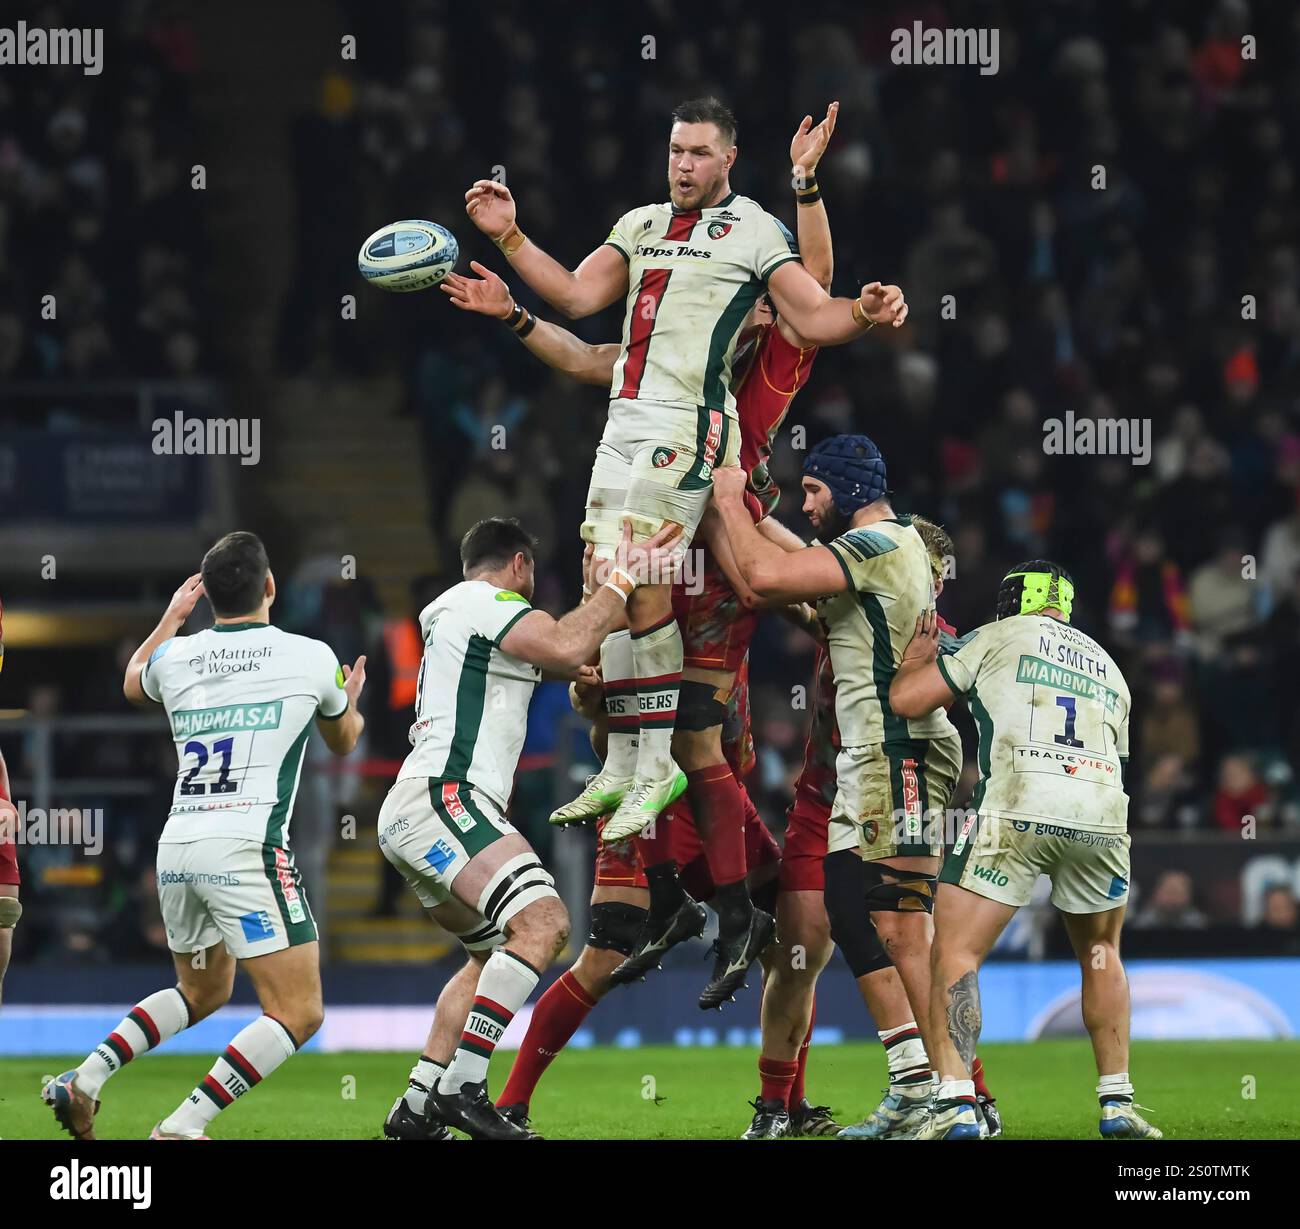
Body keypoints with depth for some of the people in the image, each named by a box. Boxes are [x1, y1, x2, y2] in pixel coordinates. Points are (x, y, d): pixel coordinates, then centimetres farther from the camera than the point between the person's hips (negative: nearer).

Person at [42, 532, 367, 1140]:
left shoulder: (176, 657, 9)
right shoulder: (310, 657, 2)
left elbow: (133, 684, 36)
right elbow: (343, 741, 23)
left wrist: (172, 617, 49)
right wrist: (350, 698, 45)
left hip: (177, 848, 6)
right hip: (247, 847, -6)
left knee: (202, 992, 27)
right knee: (298, 1012, -5)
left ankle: (84, 1080, 13)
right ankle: (181, 1128, -18)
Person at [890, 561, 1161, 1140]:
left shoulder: (1001, 638, 16)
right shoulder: (1109, 669, 30)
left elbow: (907, 700, 13)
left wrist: (918, 651, 32)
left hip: (1016, 810, -4)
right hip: (1101, 816, 5)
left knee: (955, 956, 0)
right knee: (1099, 953, 27)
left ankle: (956, 1101, -16)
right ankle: (1117, 1103, 22)